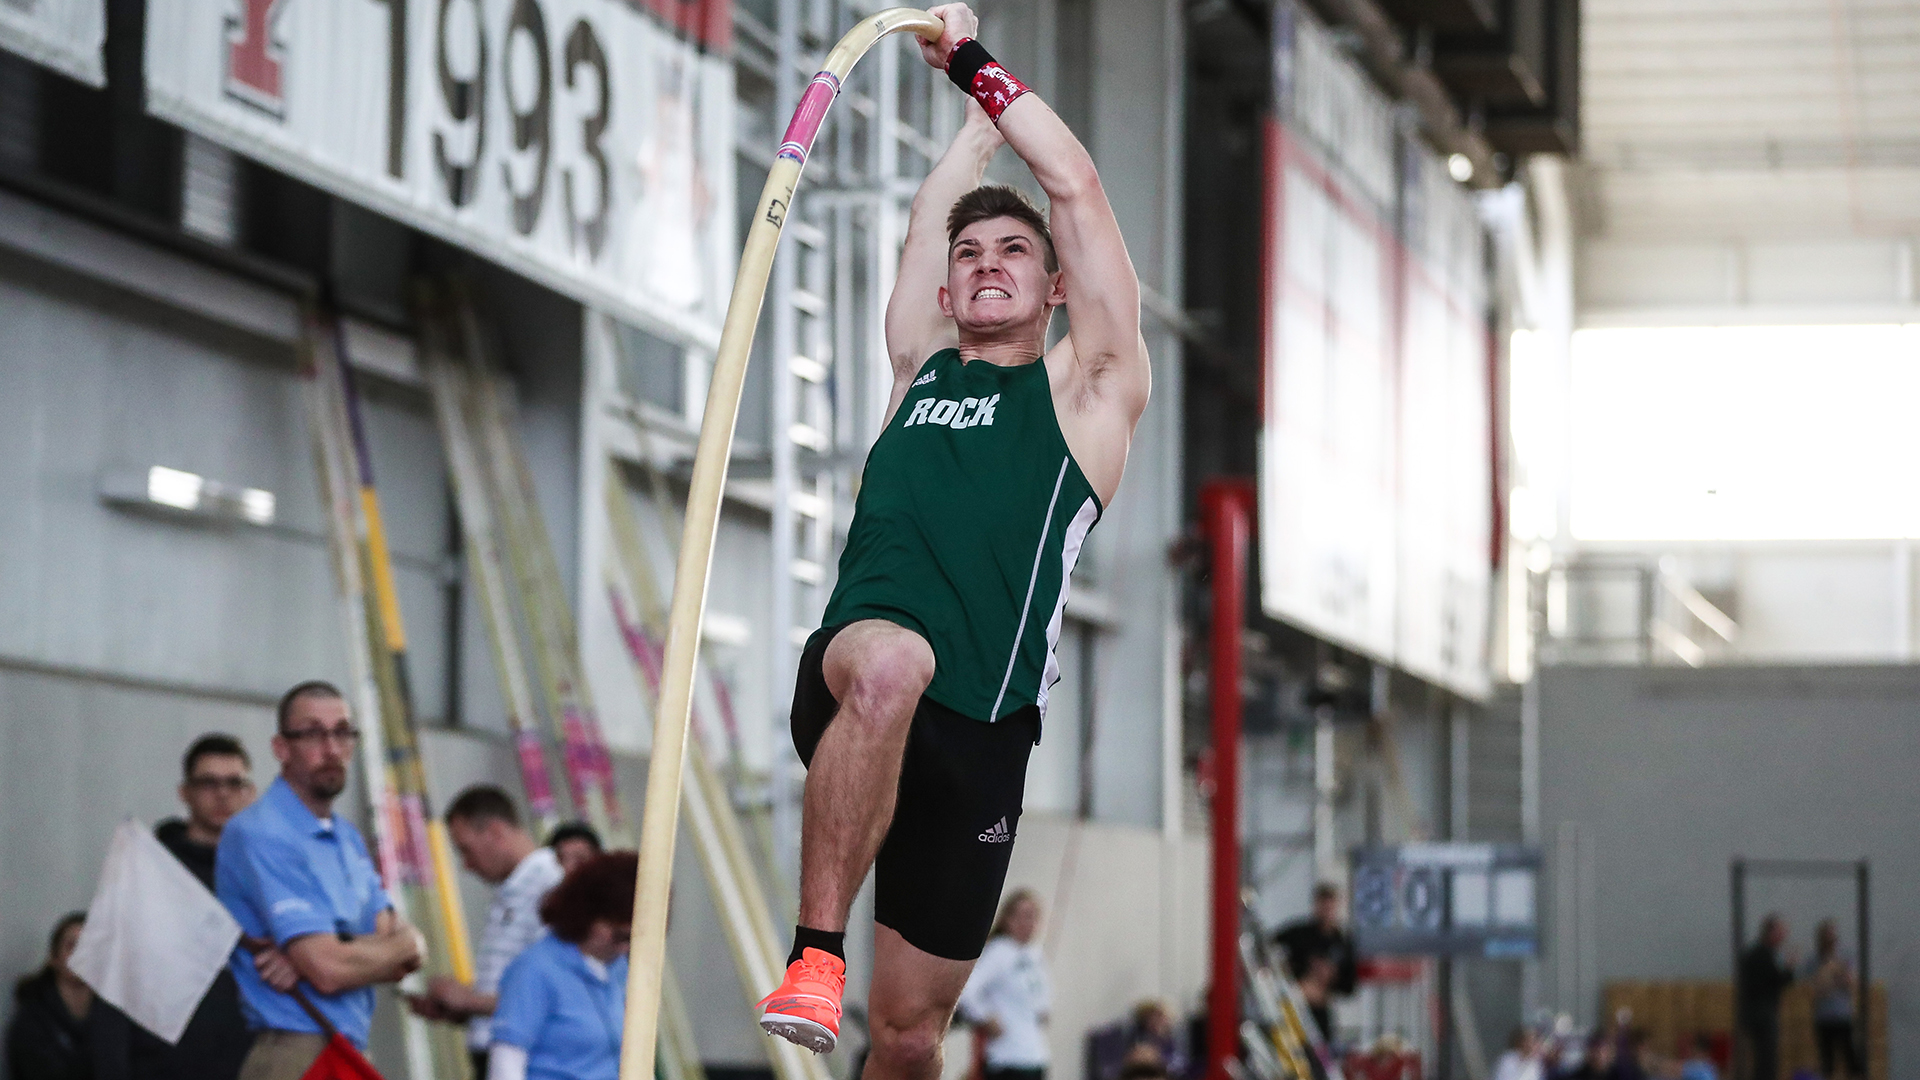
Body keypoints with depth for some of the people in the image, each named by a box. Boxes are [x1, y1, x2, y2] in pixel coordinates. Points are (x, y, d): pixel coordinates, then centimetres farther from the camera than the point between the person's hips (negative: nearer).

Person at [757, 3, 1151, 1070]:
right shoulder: (922, 369, 24)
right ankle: (816, 951, -37)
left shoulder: (1087, 386, 16)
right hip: (848, 688, 1)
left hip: (979, 734, -1)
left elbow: (1077, 186, 12)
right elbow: (933, 212, 30)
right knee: (891, 661, -38)